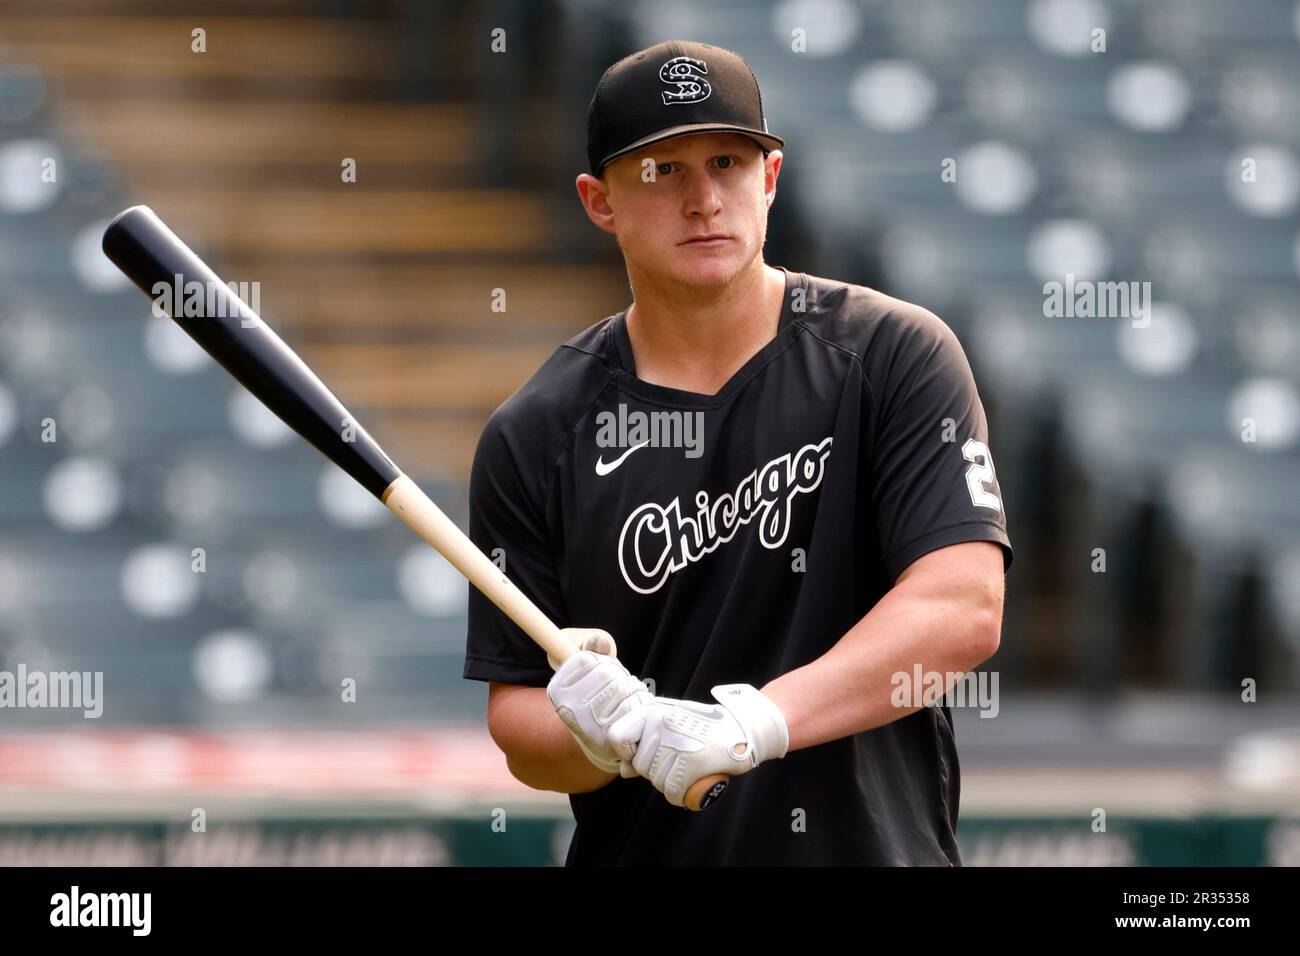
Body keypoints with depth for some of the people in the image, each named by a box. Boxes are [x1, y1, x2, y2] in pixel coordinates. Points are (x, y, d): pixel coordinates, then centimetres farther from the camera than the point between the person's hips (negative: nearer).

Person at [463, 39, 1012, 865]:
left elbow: (965, 609, -17)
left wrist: (755, 722, -28)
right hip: (638, 856, 2)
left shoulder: (894, 356, -5)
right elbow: (517, 716, 1)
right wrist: (599, 733, -21)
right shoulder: (535, 436, 0)